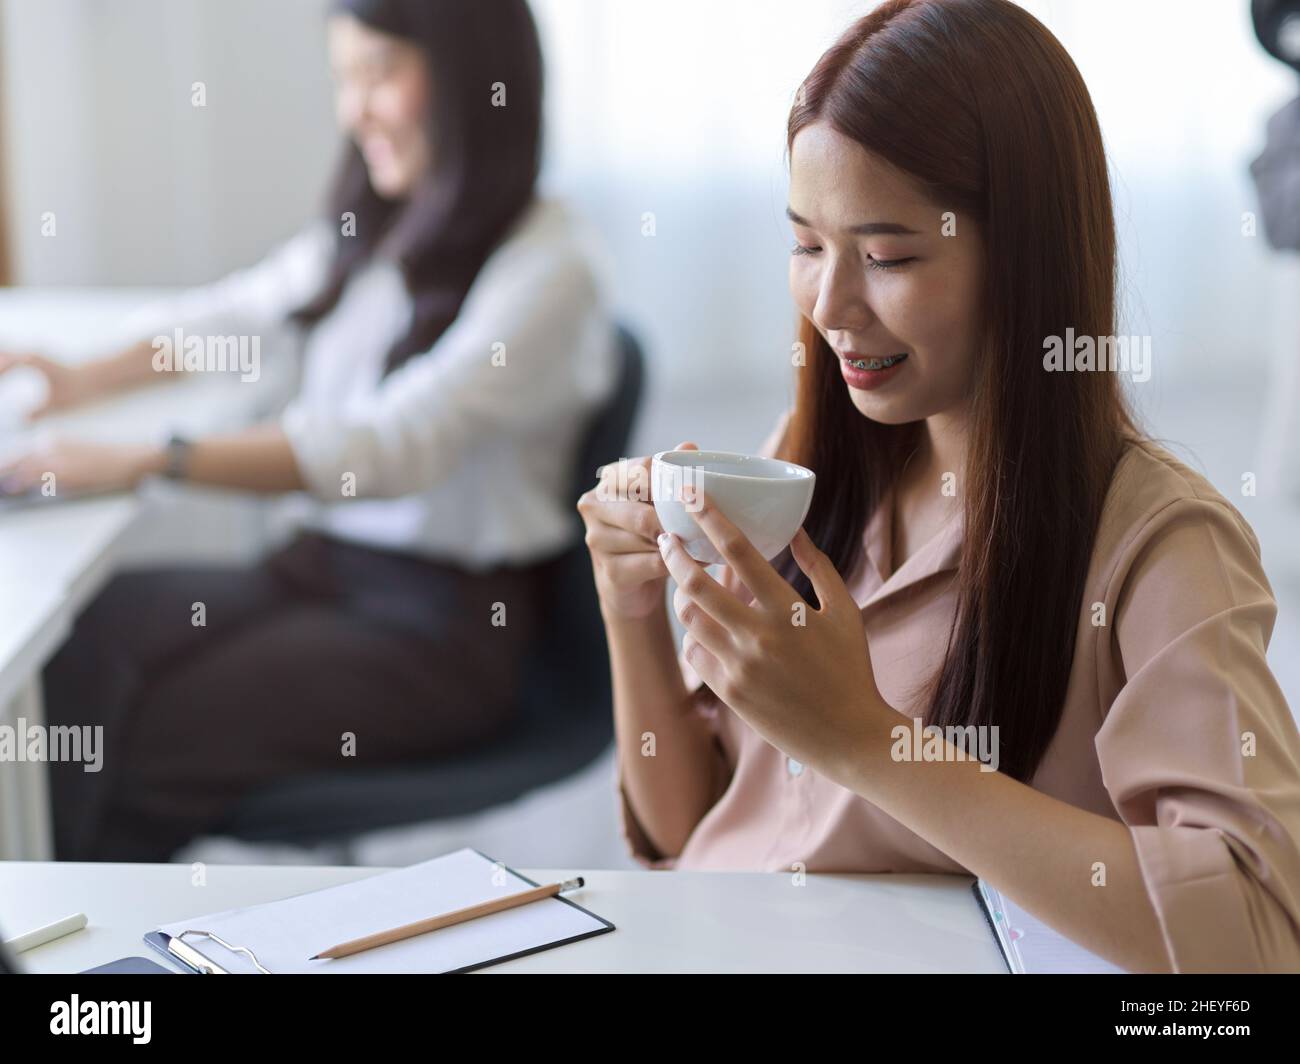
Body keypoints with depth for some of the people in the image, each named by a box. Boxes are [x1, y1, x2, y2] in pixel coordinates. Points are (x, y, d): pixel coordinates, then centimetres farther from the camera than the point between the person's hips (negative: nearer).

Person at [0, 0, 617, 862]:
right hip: (328, 566, 7)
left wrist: (144, 463, -28)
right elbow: (236, 312, 27)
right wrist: (89, 380, 9)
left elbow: (396, 445, -24)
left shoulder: (548, 267, -13)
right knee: (77, 644, -19)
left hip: (455, 621, -7)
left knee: (155, 736, -24)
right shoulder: (371, 233, 12)